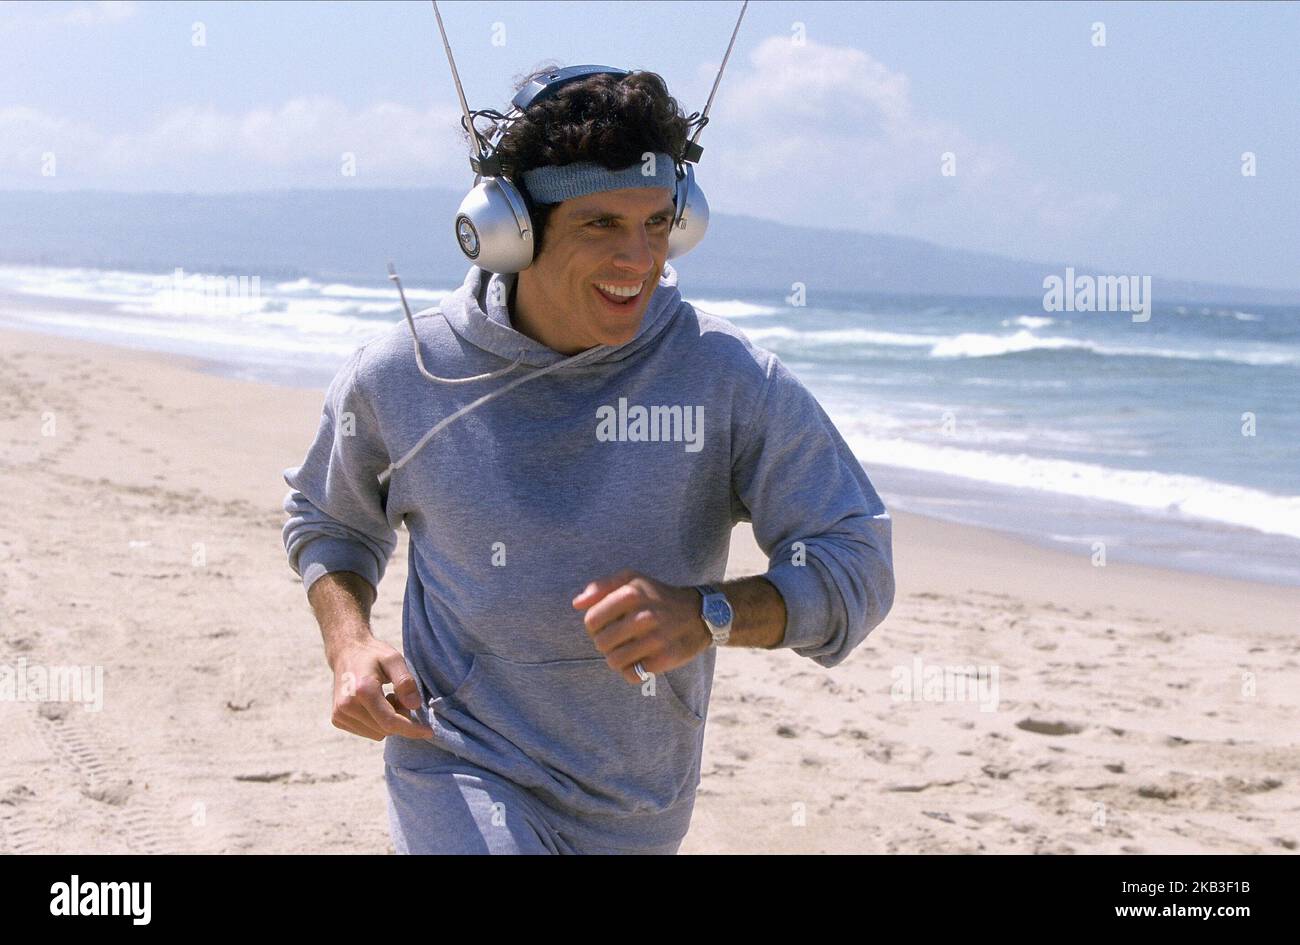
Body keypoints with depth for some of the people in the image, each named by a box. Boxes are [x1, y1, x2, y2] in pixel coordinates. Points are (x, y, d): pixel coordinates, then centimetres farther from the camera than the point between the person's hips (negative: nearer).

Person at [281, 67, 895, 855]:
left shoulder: (733, 380, -11)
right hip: (460, 773, -2)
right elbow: (328, 520, 13)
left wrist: (707, 614, -29)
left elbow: (857, 568, -10)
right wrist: (349, 644, -7)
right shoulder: (401, 376, -7)